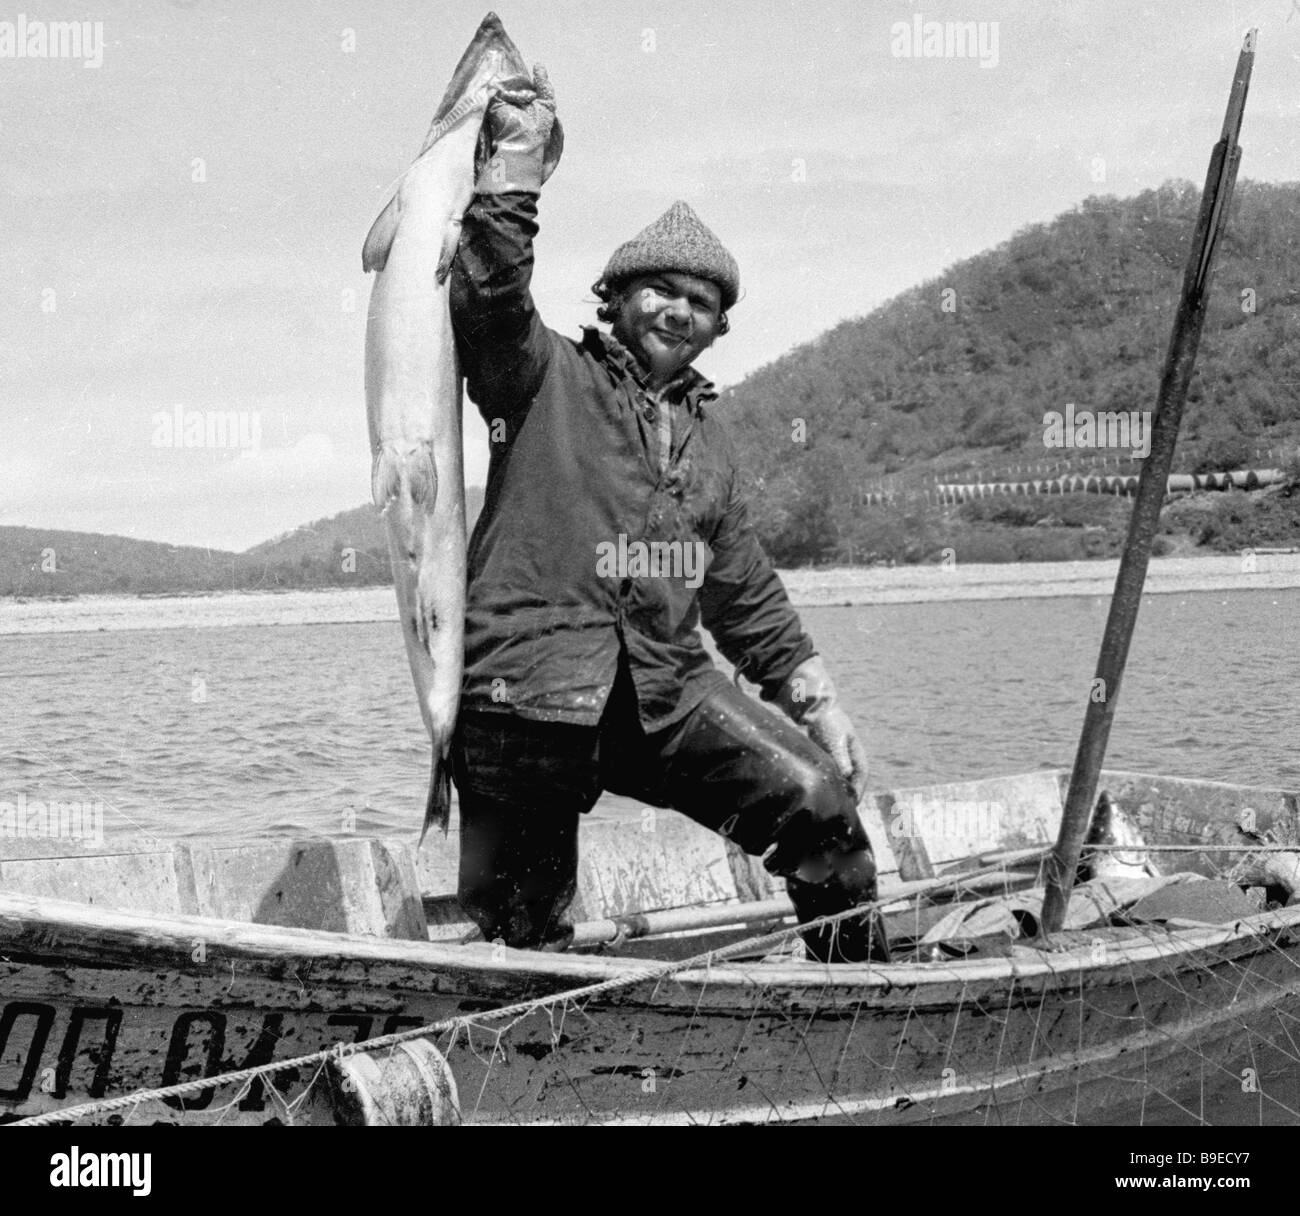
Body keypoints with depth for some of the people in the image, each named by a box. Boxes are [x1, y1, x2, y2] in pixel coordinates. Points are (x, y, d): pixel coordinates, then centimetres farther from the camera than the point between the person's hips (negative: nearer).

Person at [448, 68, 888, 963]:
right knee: (528, 940, -2)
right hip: (532, 690, -5)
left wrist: (816, 698, 18)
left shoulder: (707, 436, 20)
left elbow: (747, 593, 24)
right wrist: (521, 155, -17)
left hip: (668, 688, 5)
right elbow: (489, 294, -18)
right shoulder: (548, 378, 3)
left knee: (822, 800, -7)